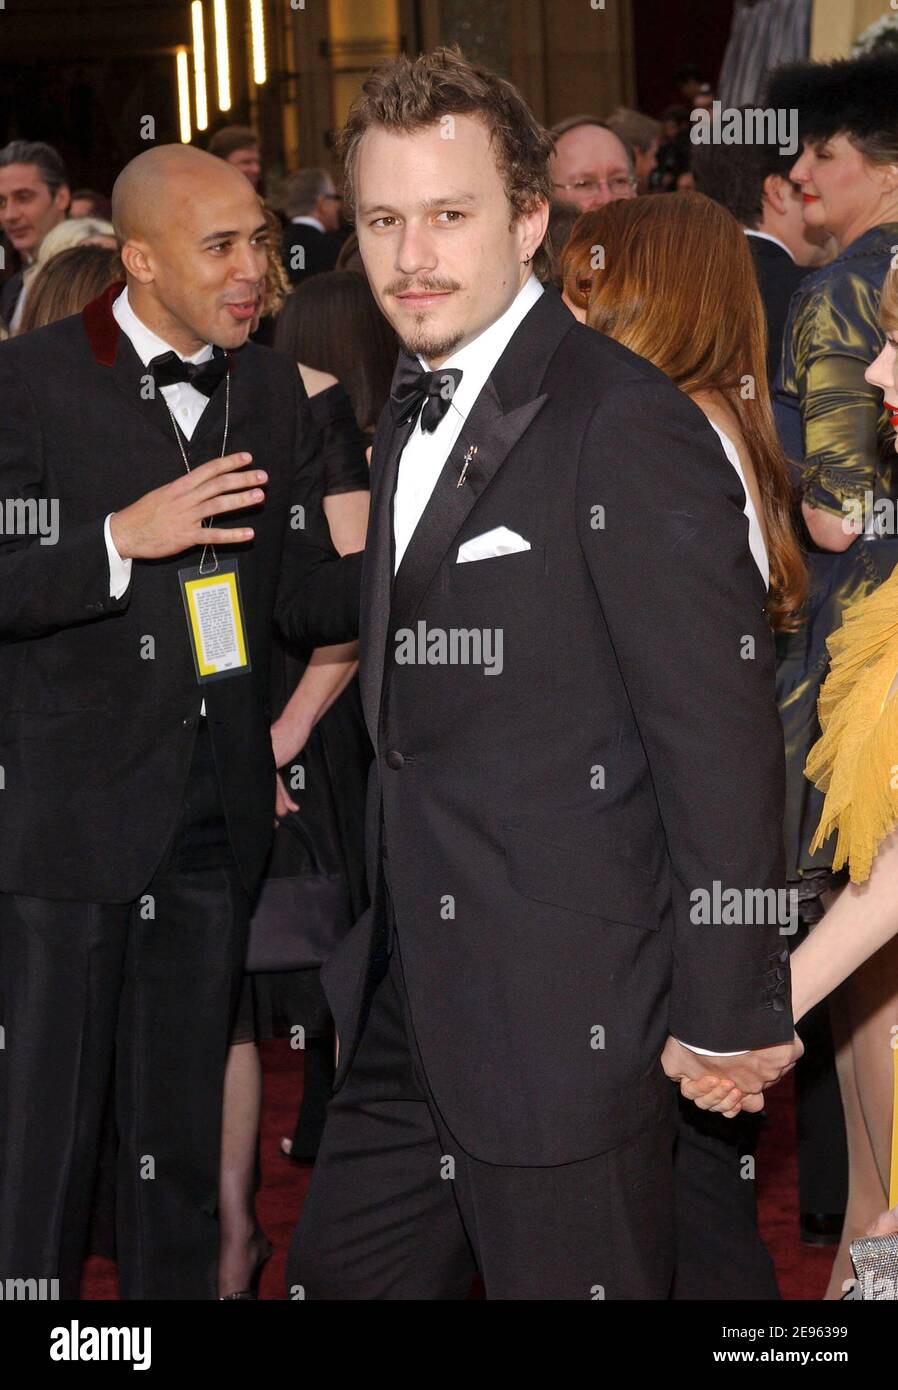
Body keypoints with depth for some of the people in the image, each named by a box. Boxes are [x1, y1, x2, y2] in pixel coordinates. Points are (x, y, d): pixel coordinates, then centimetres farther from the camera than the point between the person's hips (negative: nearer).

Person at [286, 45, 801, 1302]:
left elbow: (718, 735, -17)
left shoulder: (625, 424, -17)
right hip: (410, 1010, 9)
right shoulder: (410, 419, 13)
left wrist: (729, 1014, -15)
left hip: (567, 1017, -8)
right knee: (341, 1280, 15)